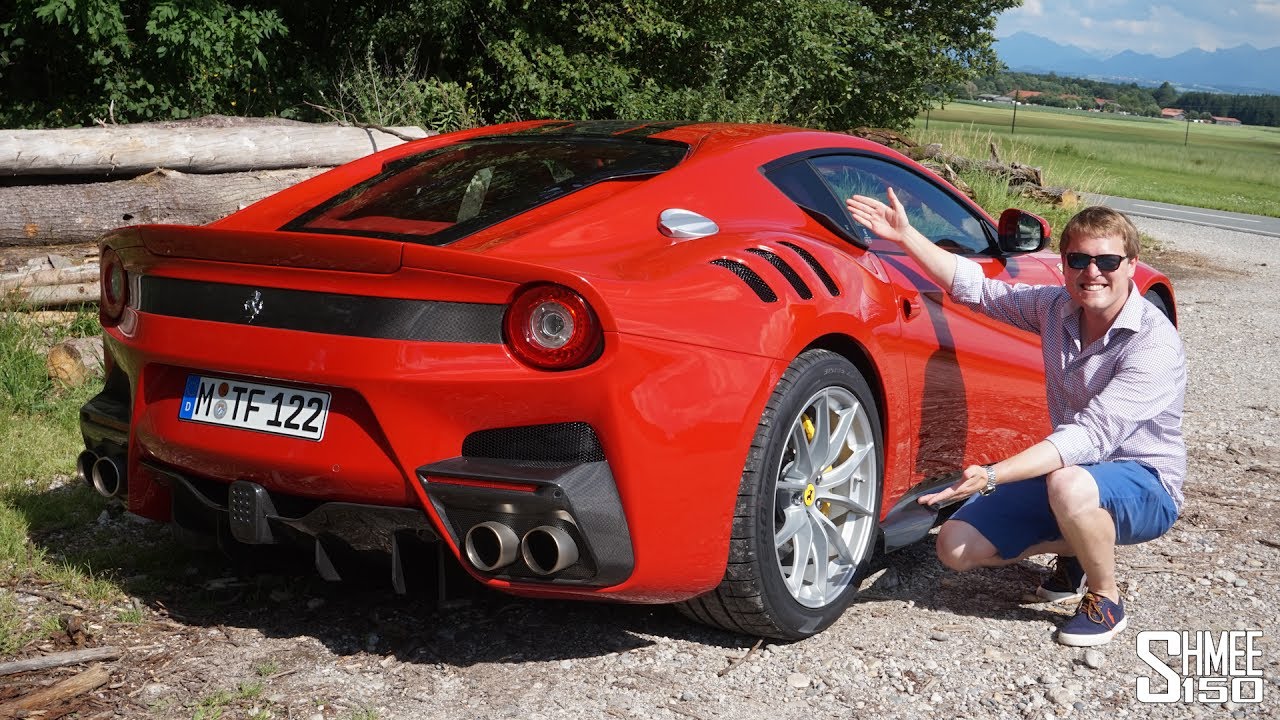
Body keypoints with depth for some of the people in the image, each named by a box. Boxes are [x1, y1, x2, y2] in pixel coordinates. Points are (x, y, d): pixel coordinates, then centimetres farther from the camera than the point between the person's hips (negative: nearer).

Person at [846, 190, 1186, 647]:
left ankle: (1105, 601, -13)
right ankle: (1076, 548, 17)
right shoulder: (1057, 309, -4)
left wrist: (991, 477, -43)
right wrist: (905, 236, -6)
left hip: (1146, 487, -6)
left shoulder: (1155, 344, -25)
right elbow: (975, 287, 5)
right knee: (956, 547, -6)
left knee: (1070, 485, -41)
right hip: (1070, 471, 7)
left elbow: (1091, 435, -34)